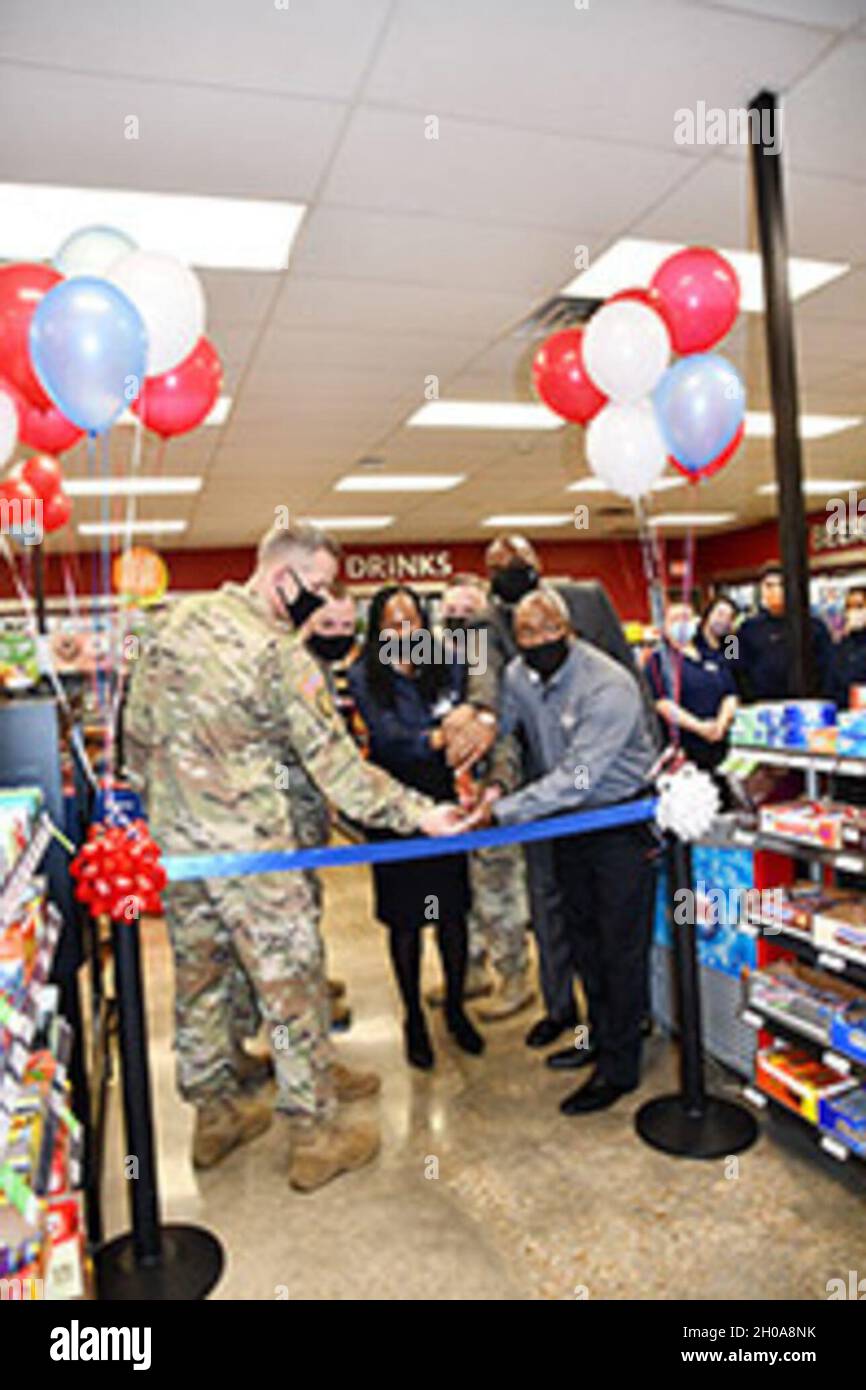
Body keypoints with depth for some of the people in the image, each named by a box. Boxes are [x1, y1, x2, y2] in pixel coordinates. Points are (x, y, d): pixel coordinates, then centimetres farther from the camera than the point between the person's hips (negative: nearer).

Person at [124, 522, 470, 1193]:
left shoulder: (178, 618, 5)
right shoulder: (280, 653, -17)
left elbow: (137, 728, 11)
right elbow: (334, 763, -17)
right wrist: (417, 812, -12)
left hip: (173, 836, 7)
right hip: (248, 843, -7)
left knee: (202, 974, 19)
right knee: (289, 980, 6)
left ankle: (215, 1113, 36)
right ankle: (318, 1136, 19)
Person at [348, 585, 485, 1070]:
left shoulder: (446, 666, 3)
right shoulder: (365, 676, -6)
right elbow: (386, 734, -18)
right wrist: (433, 740, -34)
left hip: (444, 799, 3)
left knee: (453, 908, 9)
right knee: (405, 917, 7)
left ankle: (456, 1008, 30)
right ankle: (414, 1018, 26)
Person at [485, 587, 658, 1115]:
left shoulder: (609, 687, -28)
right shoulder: (519, 675, -6)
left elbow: (575, 778, -32)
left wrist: (501, 811, -34)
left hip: (623, 820, -7)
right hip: (569, 819, 7)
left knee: (621, 944, 2)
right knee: (582, 932, 19)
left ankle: (619, 1066, 17)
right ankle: (601, 1034, 38)